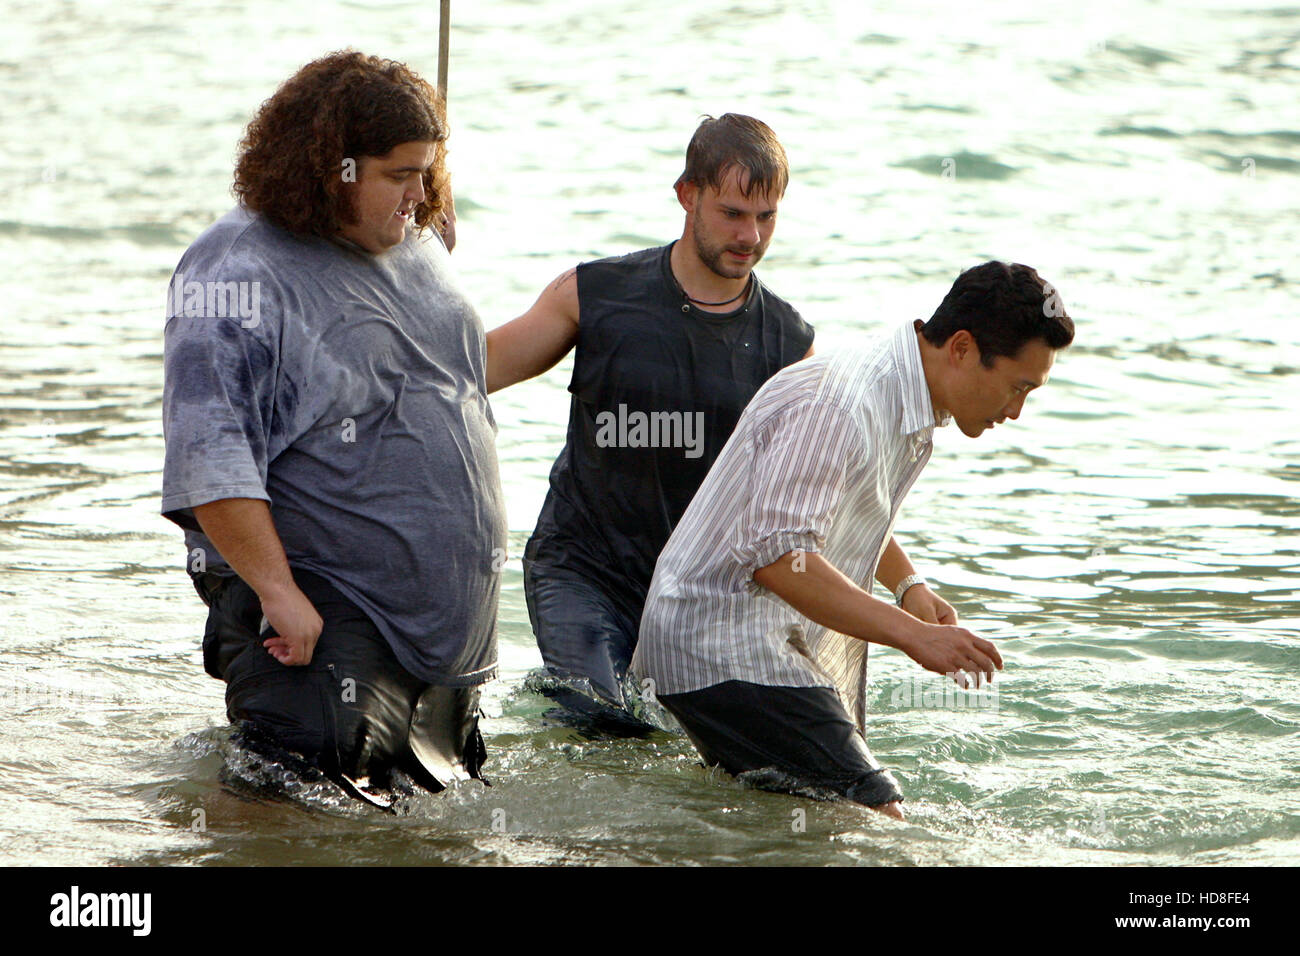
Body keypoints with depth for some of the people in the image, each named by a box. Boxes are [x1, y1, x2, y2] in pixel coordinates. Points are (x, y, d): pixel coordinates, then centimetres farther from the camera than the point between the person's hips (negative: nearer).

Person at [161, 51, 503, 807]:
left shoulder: (418, 248, 10)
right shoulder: (242, 271, -14)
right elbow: (211, 455, -21)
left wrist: (479, 538, 23)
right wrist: (279, 594, -25)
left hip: (448, 601, 8)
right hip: (322, 602, -8)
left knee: (450, 797, 13)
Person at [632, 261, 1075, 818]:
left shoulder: (918, 412, 10)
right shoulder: (835, 406, -22)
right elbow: (776, 555, -30)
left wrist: (907, 584, 13)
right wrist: (911, 634, -31)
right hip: (725, 651, -11)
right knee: (877, 820, -18)